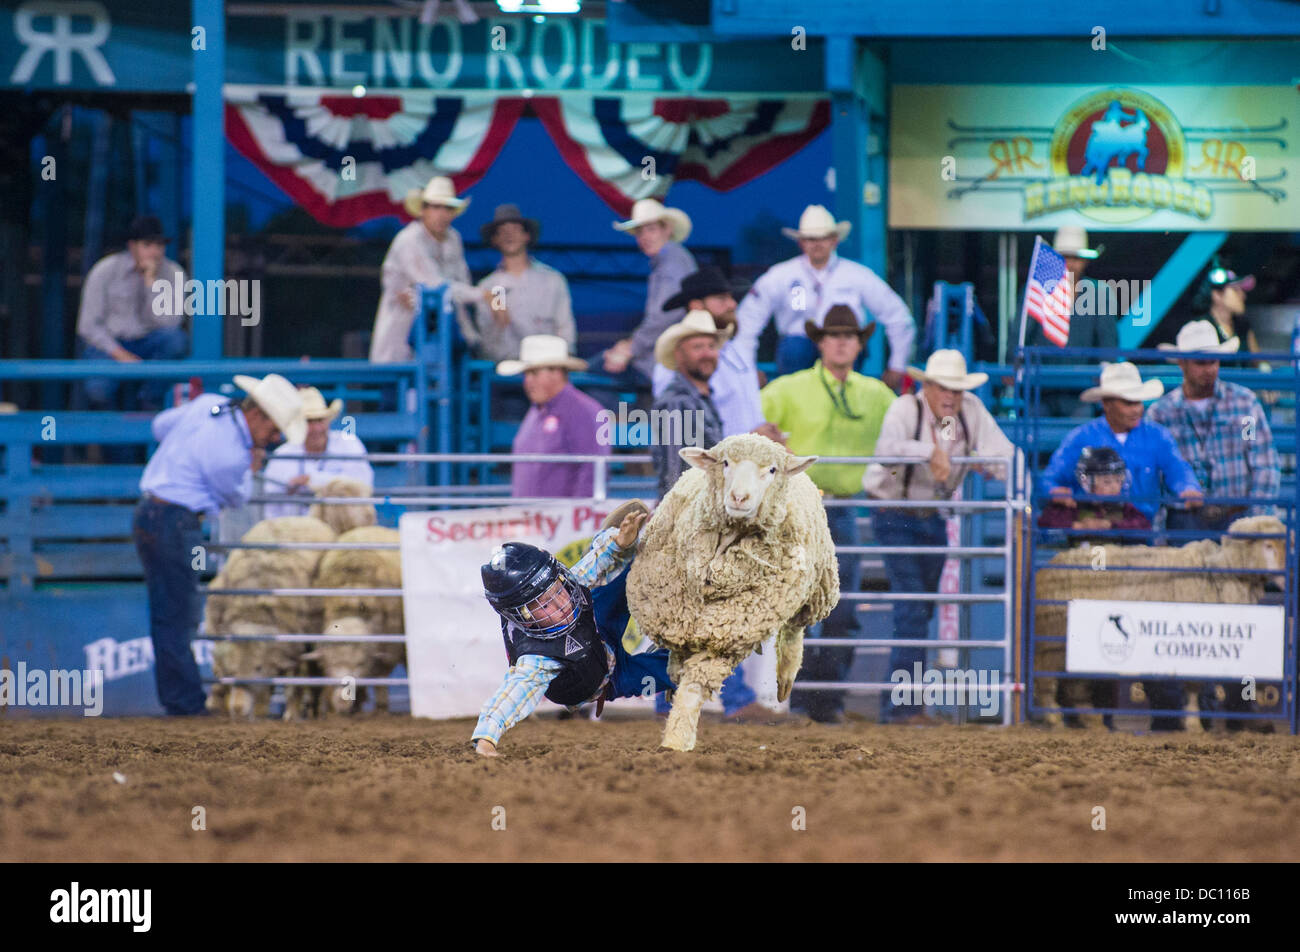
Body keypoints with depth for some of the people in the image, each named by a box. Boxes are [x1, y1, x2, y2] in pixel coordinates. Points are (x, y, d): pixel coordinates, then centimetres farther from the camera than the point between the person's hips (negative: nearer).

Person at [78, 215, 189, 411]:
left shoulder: (173, 273, -3)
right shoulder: (106, 270, -7)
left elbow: (168, 323, -16)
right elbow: (88, 326, -6)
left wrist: (151, 281, -21)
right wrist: (120, 355, -18)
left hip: (147, 344, 3)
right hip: (108, 343, -3)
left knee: (177, 339, -31)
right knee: (98, 391, -34)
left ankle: (149, 400, -12)